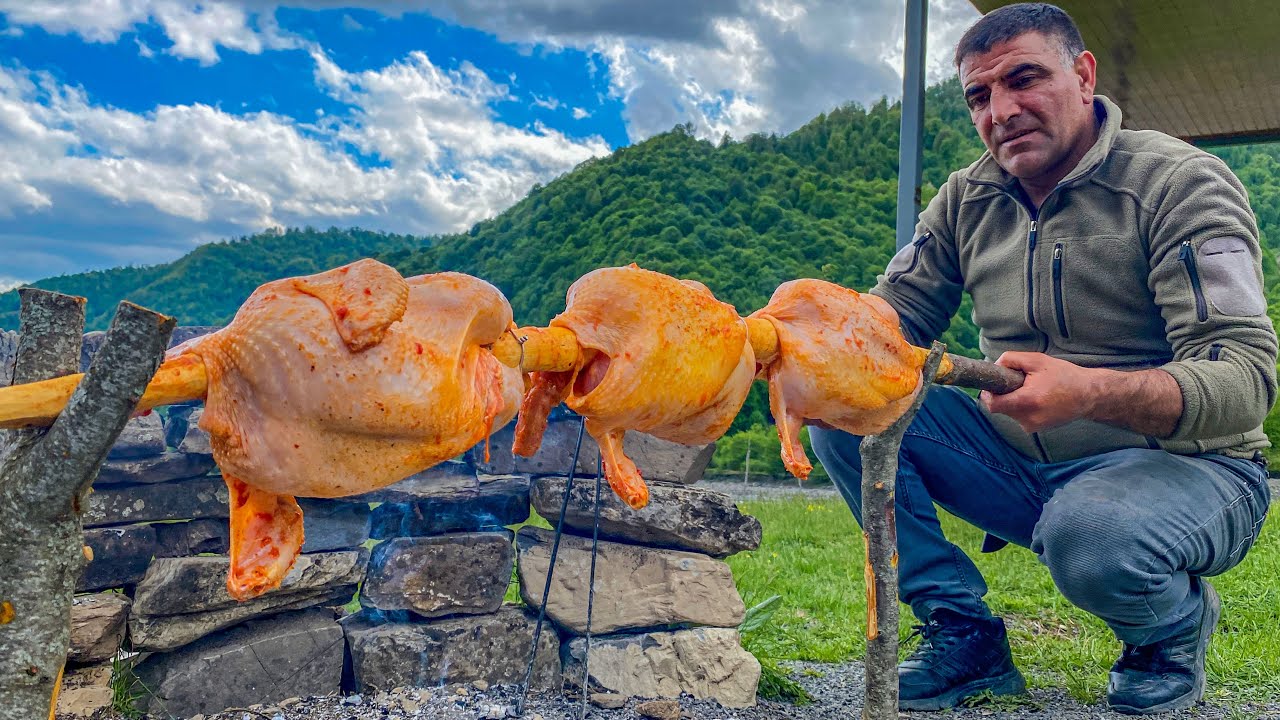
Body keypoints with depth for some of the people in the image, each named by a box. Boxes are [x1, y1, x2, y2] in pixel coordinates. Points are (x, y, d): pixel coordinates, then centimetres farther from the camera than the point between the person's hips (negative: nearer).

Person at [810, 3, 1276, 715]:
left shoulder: (1181, 182, -13)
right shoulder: (967, 199, 4)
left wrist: (1092, 391, -42)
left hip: (1182, 465, -4)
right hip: (1021, 464, 5)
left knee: (1090, 537, -39)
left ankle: (1175, 627, 1)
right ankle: (964, 634, -2)